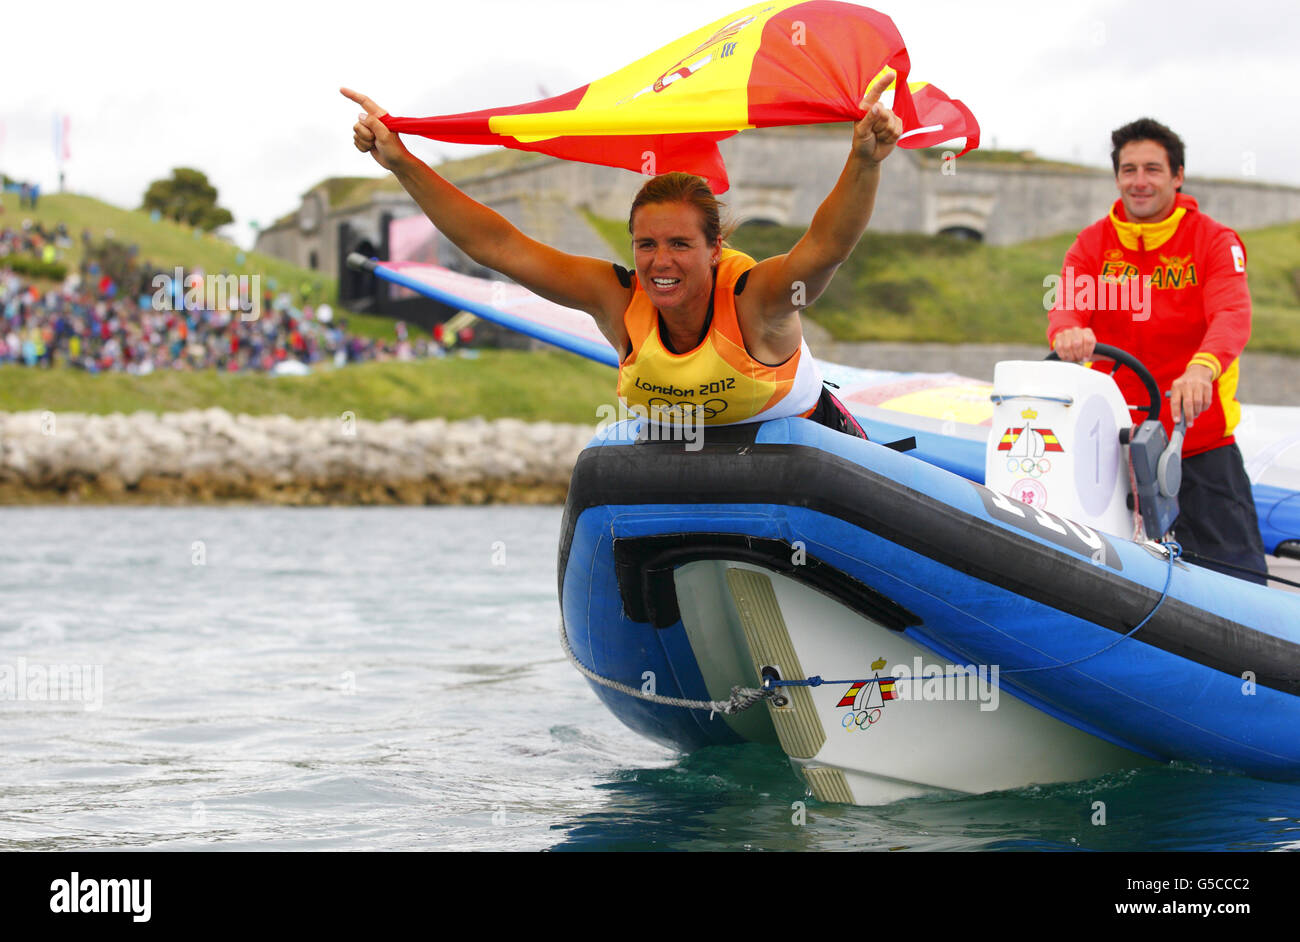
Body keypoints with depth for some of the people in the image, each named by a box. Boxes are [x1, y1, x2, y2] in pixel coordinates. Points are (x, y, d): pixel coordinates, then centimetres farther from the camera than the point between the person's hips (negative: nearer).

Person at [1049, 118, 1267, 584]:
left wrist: (1202, 368, -43)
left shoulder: (1215, 240, -4)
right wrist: (1068, 333, -38)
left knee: (1238, 571, -5)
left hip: (1201, 436, -2)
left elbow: (1233, 316, -20)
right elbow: (1067, 306, -11)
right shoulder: (1092, 244, 5)